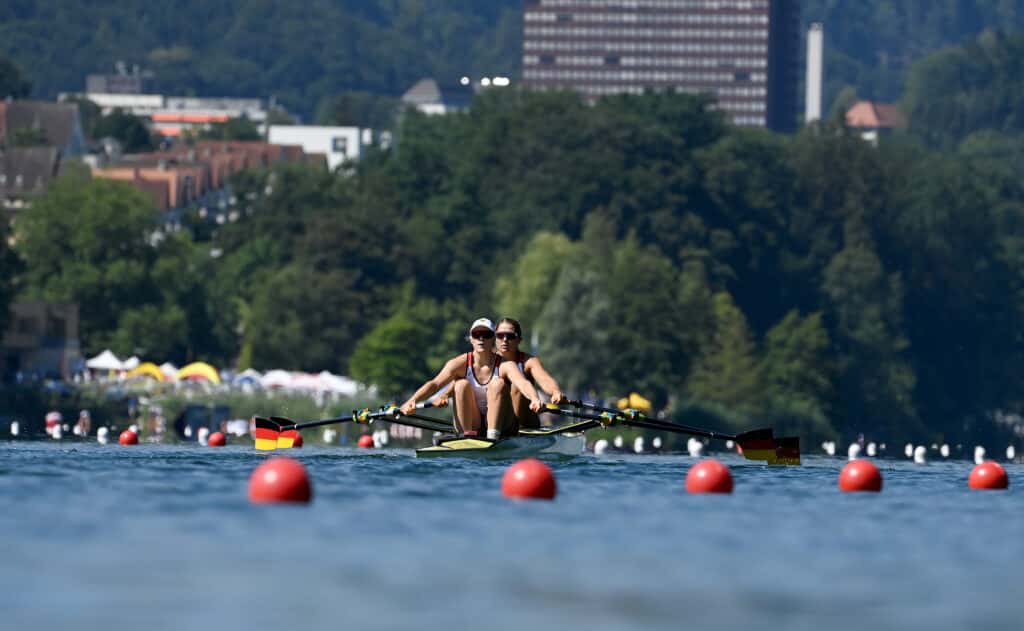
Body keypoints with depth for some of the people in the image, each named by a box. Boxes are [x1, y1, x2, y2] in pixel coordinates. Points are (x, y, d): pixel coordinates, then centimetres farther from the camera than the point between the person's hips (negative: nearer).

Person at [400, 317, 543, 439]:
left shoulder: (505, 365, -11)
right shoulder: (460, 363, -7)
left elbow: (523, 383, -30)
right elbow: (435, 384, -21)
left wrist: (535, 399, -54)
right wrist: (412, 401, -41)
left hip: (500, 424, -1)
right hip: (470, 424, 1)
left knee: (497, 383, -24)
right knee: (462, 384, -21)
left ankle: (493, 436, -31)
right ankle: (468, 435, -22)